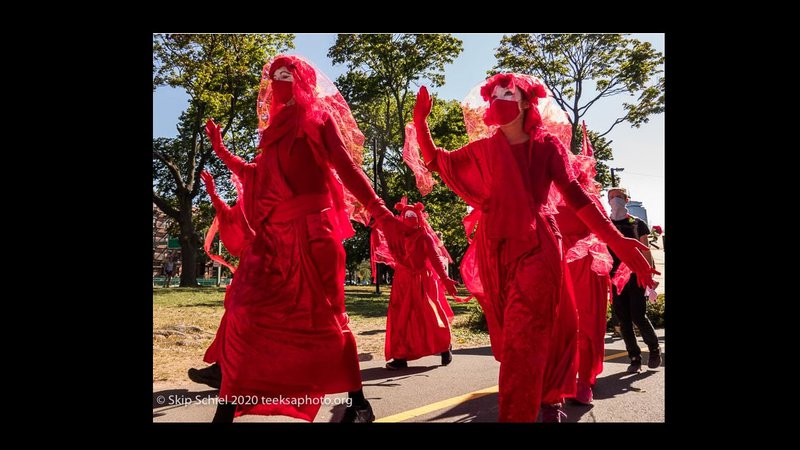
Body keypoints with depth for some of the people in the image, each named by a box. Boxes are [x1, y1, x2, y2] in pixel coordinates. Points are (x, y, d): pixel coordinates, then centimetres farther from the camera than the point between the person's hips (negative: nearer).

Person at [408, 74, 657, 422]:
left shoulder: (547, 145, 3)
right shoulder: (483, 149, 12)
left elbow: (574, 195, -4)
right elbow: (436, 161, 18)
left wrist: (614, 239, -16)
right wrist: (420, 120, 4)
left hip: (537, 246, -3)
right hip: (497, 250, 4)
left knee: (524, 337, -11)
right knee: (513, 335, 11)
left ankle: (517, 415, -3)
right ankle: (549, 401, 32)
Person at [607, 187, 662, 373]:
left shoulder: (637, 223, 7)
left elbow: (645, 251, 5)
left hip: (635, 275, -2)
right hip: (615, 278, 2)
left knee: (638, 316, -10)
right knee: (624, 320, 1)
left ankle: (654, 348, 16)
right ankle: (635, 358, 11)